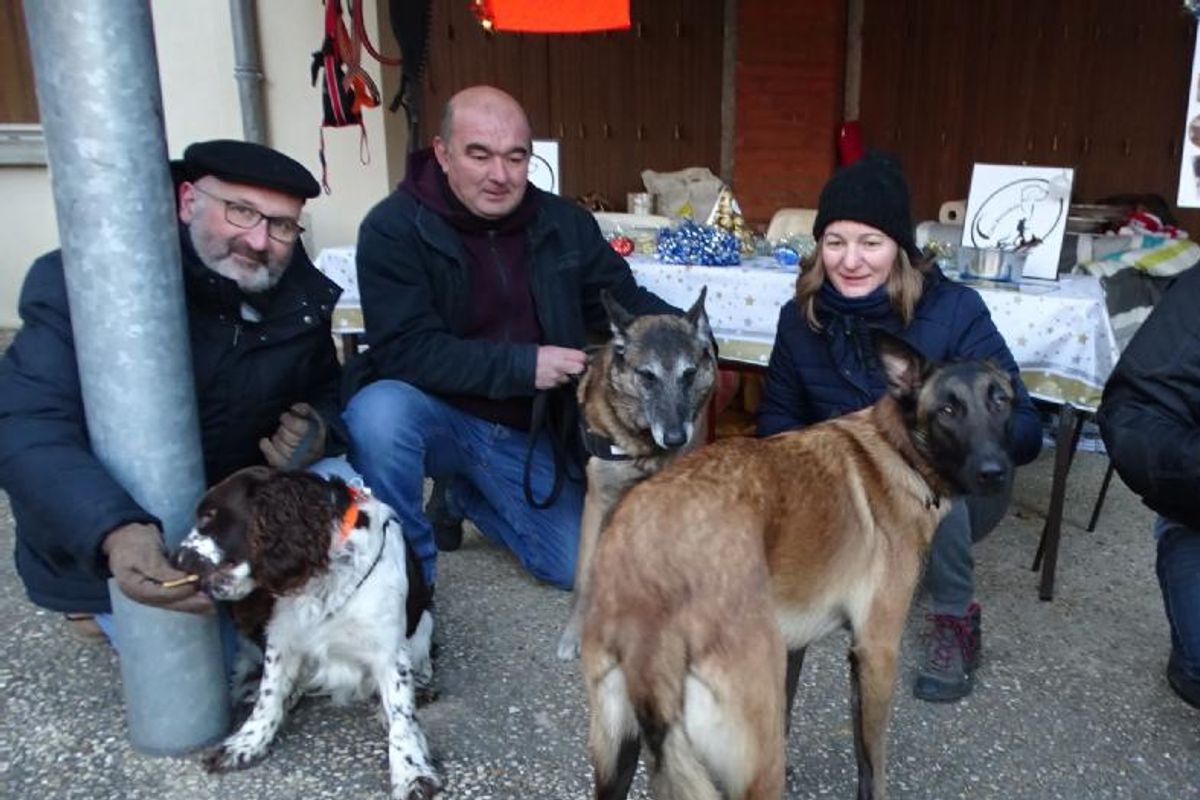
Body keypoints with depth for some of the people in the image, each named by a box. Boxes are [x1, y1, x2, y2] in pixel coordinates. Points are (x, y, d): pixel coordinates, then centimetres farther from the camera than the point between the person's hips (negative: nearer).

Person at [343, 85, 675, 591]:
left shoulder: (565, 224, -3)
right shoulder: (393, 228, -16)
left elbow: (623, 299, 3)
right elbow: (405, 350, -24)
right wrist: (523, 364, -30)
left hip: (528, 434, 4)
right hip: (434, 414, -4)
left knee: (577, 570, 4)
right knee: (379, 412, -37)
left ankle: (464, 495, 29)